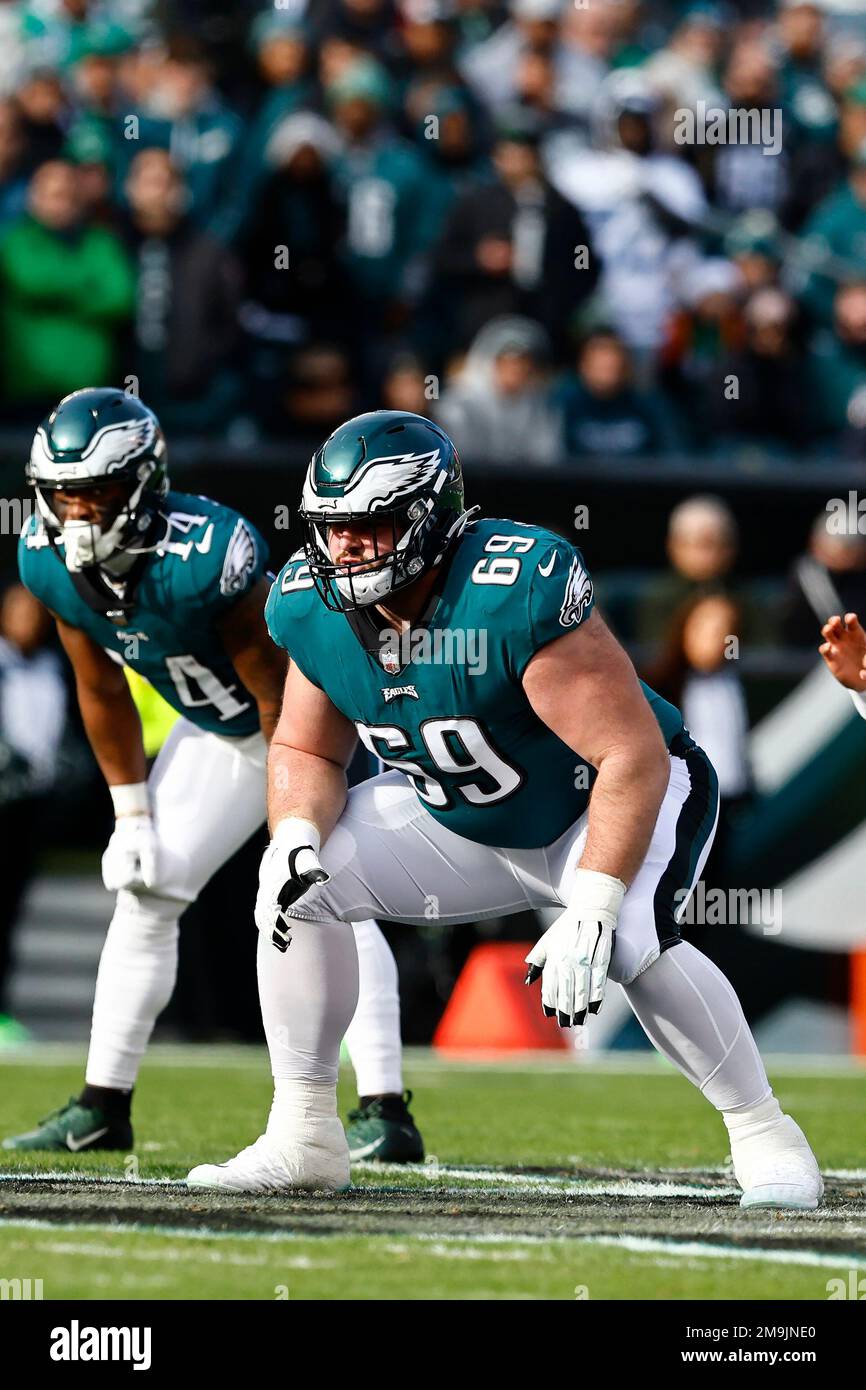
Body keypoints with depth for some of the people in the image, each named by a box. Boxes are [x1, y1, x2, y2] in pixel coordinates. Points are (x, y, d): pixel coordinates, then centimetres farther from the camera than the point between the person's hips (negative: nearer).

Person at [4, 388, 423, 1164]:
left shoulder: (204, 555, -38)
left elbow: (280, 699, -28)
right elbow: (103, 694, -1)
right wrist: (132, 814, -1)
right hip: (213, 731, 7)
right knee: (144, 890, 5)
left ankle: (385, 1113, -22)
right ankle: (102, 1108, 14)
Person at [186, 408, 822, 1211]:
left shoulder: (519, 593, -36)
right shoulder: (311, 606, -15)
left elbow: (633, 757, -33)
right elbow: (306, 750, 2)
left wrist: (589, 913, -38)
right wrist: (296, 836, -21)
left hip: (613, 801, -6)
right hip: (463, 824, 6)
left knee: (630, 943, -33)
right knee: (300, 882, -11)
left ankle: (763, 1134, -11)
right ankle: (303, 1137, -1)